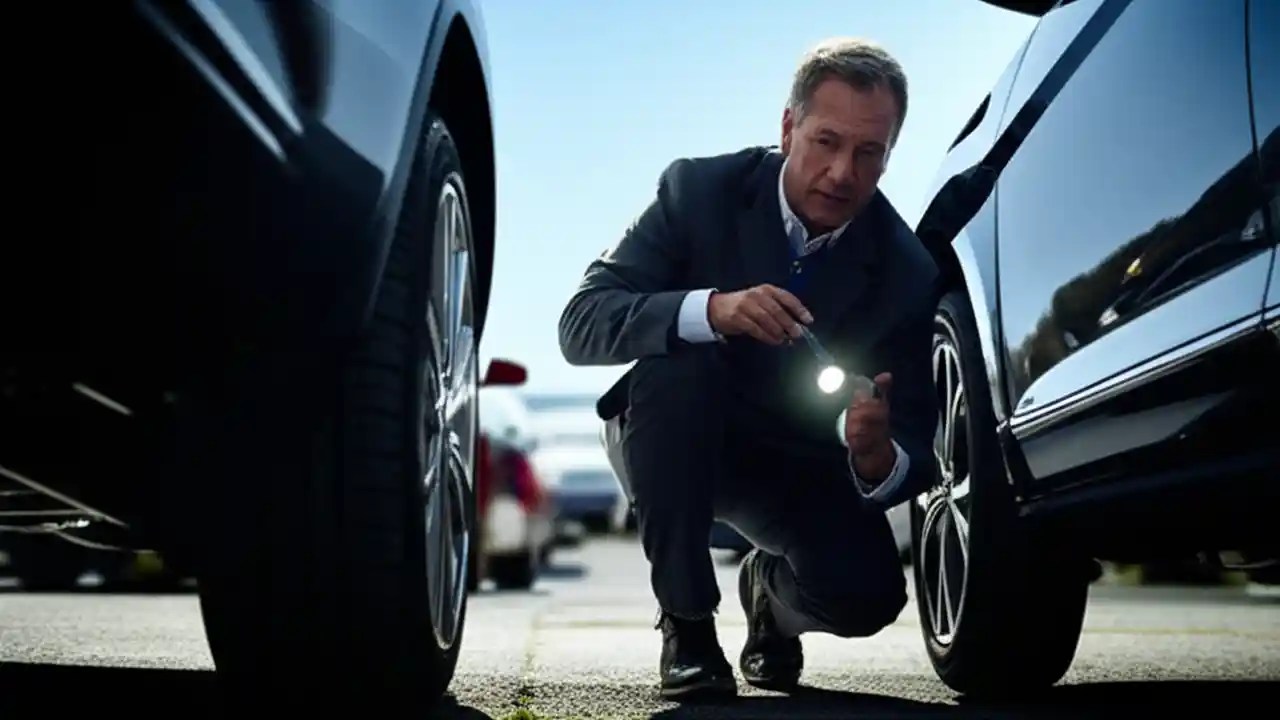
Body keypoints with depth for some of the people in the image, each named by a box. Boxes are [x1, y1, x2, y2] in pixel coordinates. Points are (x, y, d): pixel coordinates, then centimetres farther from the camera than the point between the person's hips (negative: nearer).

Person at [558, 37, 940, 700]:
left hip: (800, 463, 1)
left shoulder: (907, 271, -16)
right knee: (673, 366, -35)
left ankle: (771, 588, 15)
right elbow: (580, 324, -27)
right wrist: (710, 309, -45)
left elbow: (915, 454, -14)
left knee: (867, 595, -26)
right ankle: (685, 623, -19)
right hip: (670, 432, -1)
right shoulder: (698, 189, -19)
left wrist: (878, 459, -41)